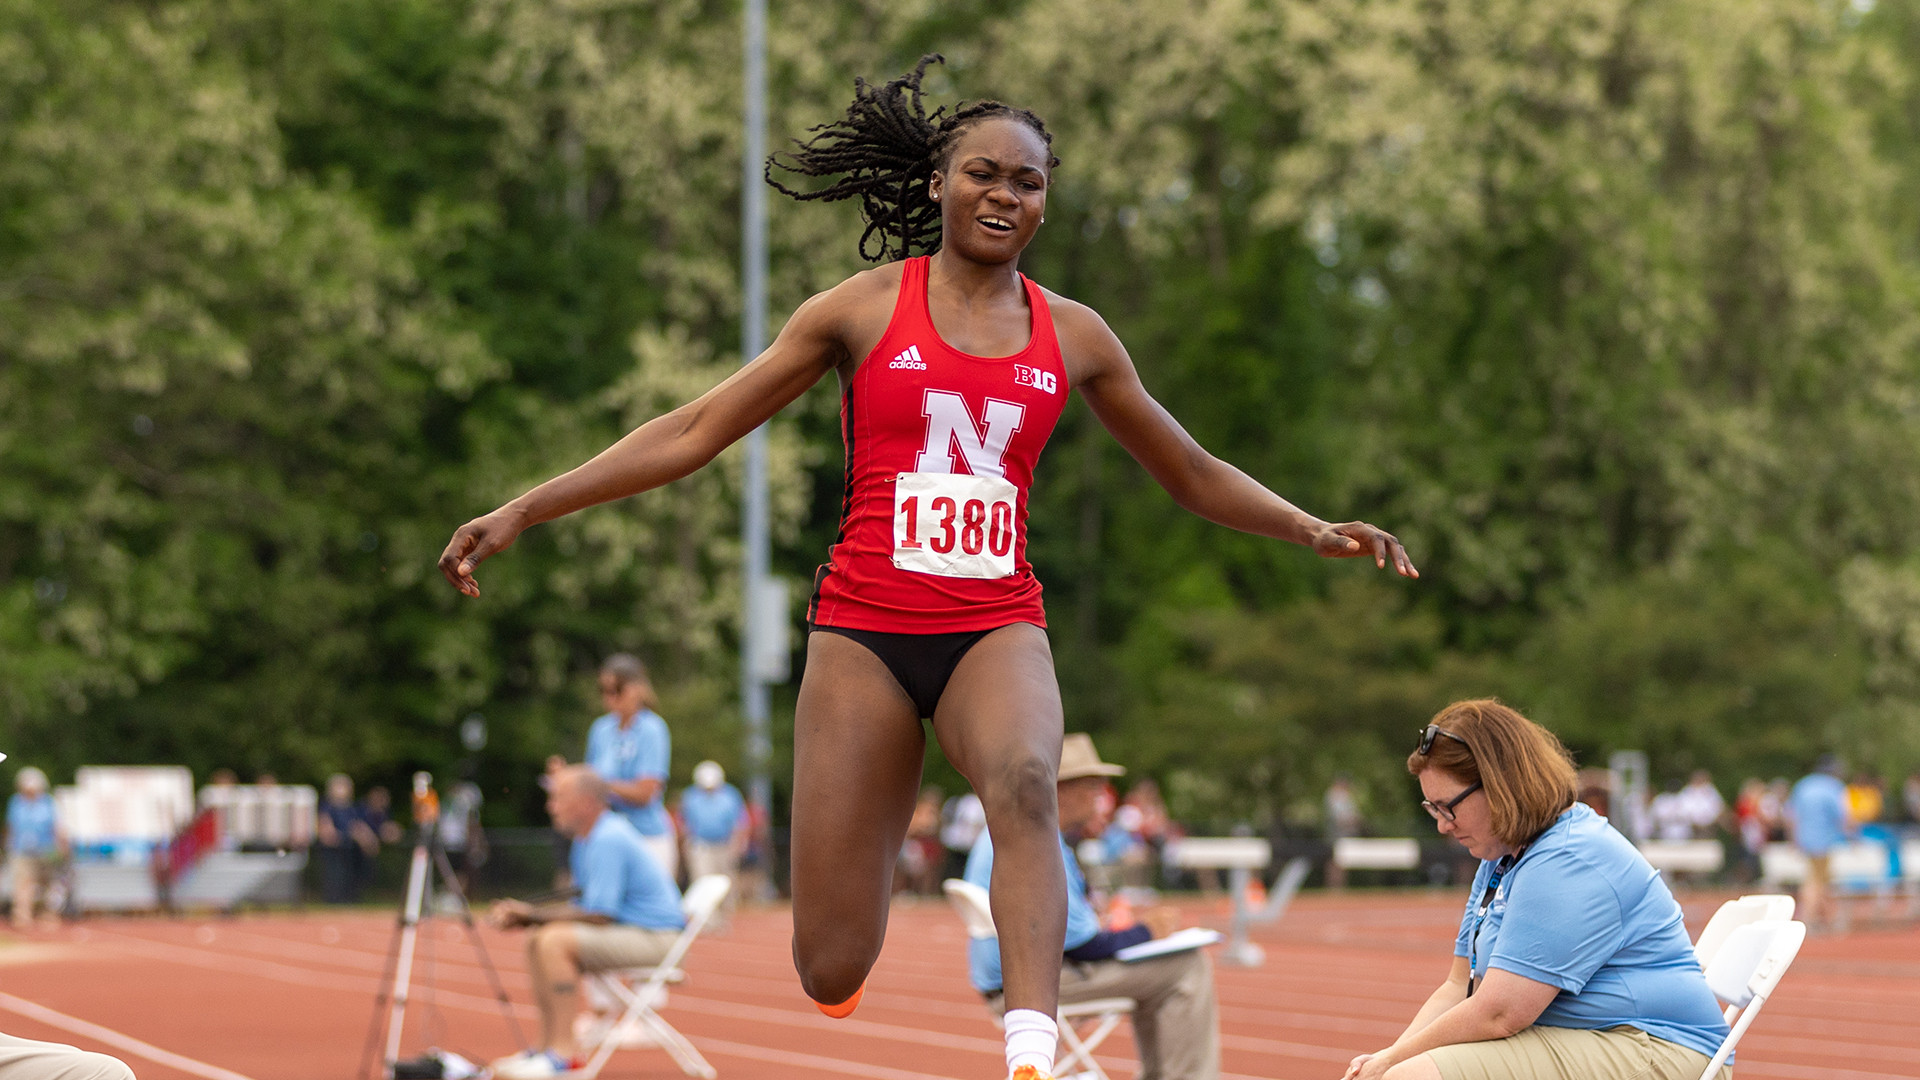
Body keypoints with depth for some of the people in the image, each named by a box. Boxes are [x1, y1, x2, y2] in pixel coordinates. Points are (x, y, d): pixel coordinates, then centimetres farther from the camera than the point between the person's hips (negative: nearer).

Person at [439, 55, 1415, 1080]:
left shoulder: (1073, 334, 10)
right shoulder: (863, 309, 3)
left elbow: (1192, 474, 23)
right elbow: (696, 432, 4)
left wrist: (1316, 531, 11)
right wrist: (521, 512, -1)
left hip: (997, 626, 1)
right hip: (864, 629, -1)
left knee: (1023, 783, -36)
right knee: (833, 972, -6)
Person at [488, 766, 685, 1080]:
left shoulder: (608, 839, -19)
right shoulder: (588, 837, 13)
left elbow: (599, 914, -22)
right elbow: (592, 908, 14)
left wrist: (533, 914, -15)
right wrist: (523, 915, 3)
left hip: (655, 937, -11)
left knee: (555, 940, -25)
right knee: (537, 939, 7)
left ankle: (564, 1051, -23)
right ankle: (549, 1045, 4)